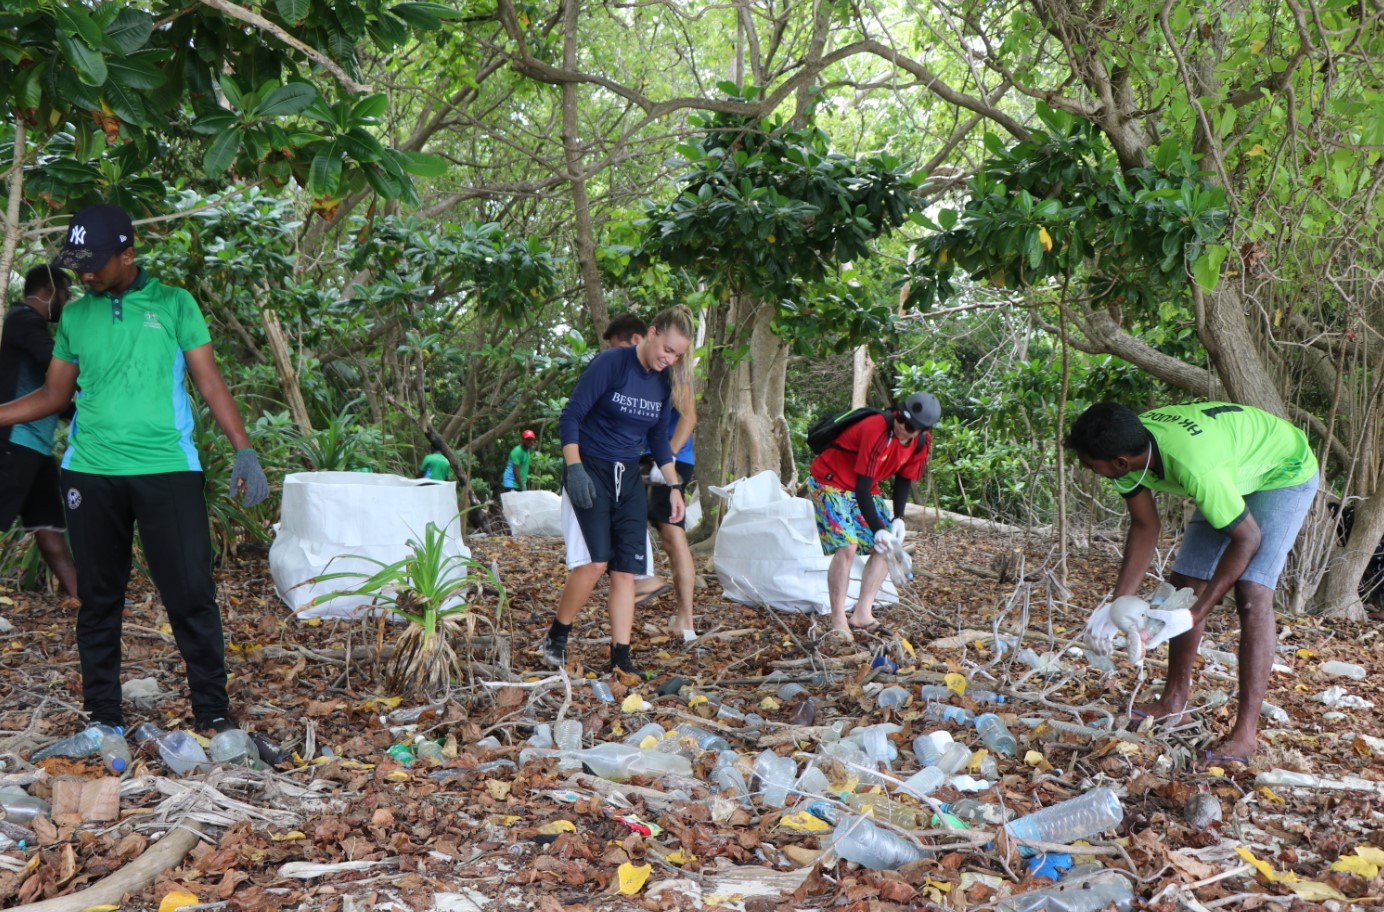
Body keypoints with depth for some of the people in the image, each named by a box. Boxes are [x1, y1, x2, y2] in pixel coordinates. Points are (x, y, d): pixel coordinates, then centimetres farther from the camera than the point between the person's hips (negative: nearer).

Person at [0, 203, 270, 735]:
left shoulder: (173, 305, 3)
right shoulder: (74, 317, 11)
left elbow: (210, 382, 2)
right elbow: (54, 395, 18)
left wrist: (244, 451, -8)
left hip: (167, 469, -3)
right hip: (91, 472, 3)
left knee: (191, 592, -5)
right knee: (98, 597, 8)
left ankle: (213, 712, 4)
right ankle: (103, 716, 18)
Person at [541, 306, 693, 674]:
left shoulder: (662, 384, 7)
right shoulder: (610, 363, -13)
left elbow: (659, 439, 18)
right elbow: (570, 417, -13)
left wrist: (674, 486, 11)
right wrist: (574, 468, -22)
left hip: (629, 478, 6)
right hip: (590, 471, -6)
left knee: (626, 569, 0)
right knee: (596, 560, -18)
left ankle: (620, 657, 5)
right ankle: (556, 637, 2)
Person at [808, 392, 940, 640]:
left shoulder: (922, 442, -9)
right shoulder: (877, 431, -33)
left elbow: (904, 479, 4)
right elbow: (862, 486, -31)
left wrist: (898, 519, -9)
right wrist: (877, 529, -31)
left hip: (865, 488, 8)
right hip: (830, 482, -8)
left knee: (887, 547, 0)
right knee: (847, 546, -21)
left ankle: (862, 614, 3)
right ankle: (838, 621, -13)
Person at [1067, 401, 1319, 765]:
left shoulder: (1194, 466, -44)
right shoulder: (1128, 446, -20)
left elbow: (1247, 538, -31)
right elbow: (1145, 528, -7)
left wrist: (1196, 613, -31)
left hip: (1284, 473, -8)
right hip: (1235, 475, 8)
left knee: (1251, 594, -20)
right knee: (1184, 583, 4)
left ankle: (1246, 734, -19)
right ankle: (1173, 703, 17)